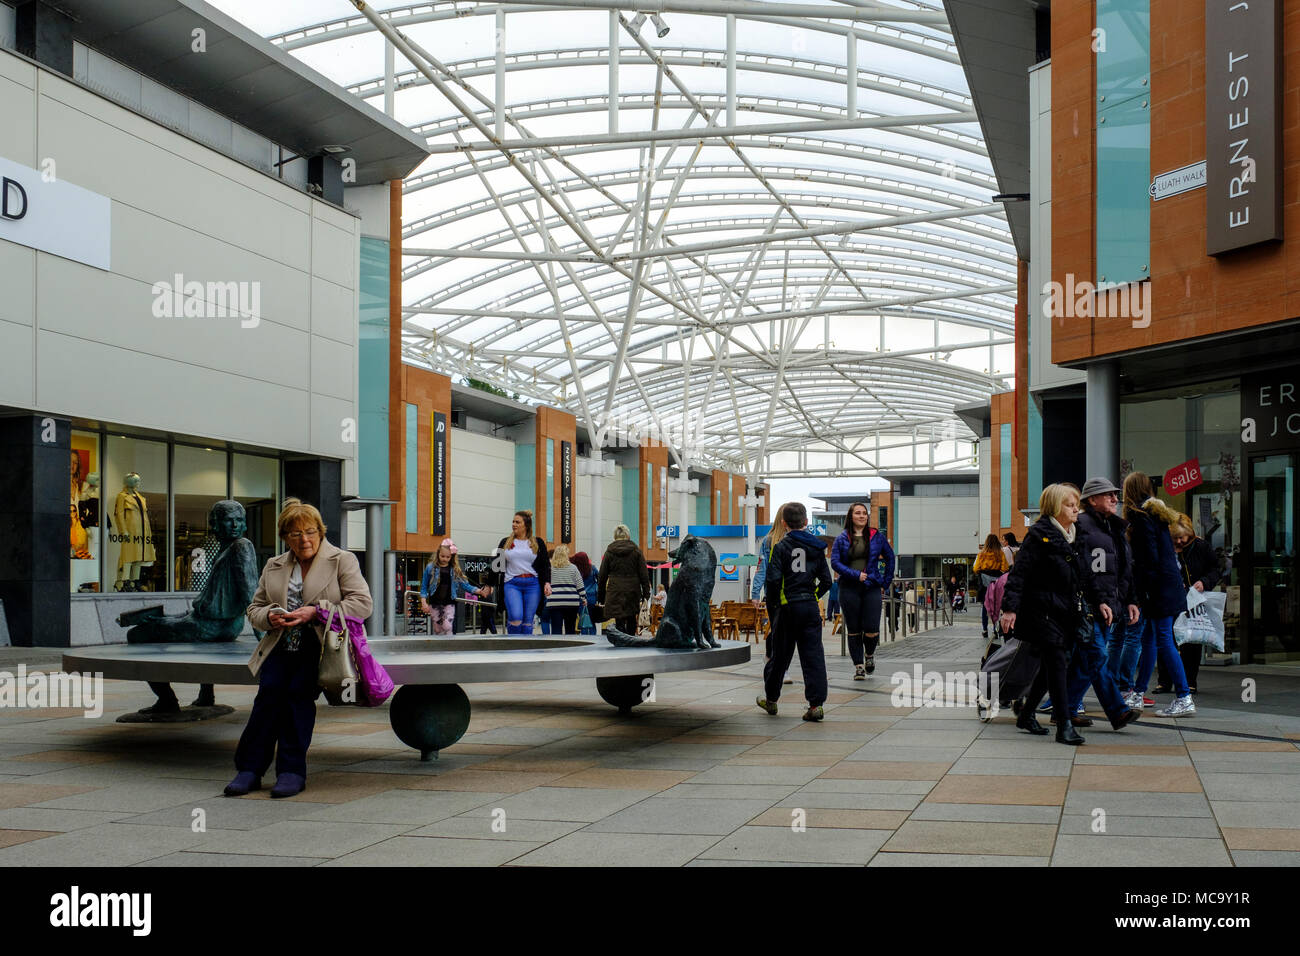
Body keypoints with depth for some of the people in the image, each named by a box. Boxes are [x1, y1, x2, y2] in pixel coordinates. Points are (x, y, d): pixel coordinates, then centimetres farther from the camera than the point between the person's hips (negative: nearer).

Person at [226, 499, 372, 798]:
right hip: (282, 647, 4)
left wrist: (315, 613, -15)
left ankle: (292, 771, -20)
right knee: (270, 688, -23)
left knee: (298, 689, -27)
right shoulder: (274, 566, 20)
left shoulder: (342, 560, 5)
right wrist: (270, 617, -4)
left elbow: (363, 603, -6)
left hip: (322, 647, -3)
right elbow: (254, 609, 22)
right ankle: (250, 768, -18)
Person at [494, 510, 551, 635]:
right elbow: (496, 565, 16)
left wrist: (547, 583, -6)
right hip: (511, 584, -1)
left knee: (528, 621, 1)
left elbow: (546, 565, 8)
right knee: (516, 617, -18)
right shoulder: (505, 542, 12)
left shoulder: (538, 543, 10)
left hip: (532, 584, 1)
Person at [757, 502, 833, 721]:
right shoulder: (816, 547, 6)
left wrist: (774, 597, 4)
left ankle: (771, 699, 25)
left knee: (780, 654, 10)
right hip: (810, 606, 3)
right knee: (813, 655, 2)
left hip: (788, 606, -3)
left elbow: (773, 580, -13)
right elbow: (826, 581, 6)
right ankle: (816, 704, -6)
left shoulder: (781, 546, -7)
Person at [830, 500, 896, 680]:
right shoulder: (842, 538, 3)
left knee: (871, 629, -8)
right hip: (849, 589, 0)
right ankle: (858, 666, 14)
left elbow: (890, 557, 15)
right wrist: (856, 575, -14)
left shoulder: (877, 536, 7)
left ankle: (869, 654, 24)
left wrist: (886, 582, 11)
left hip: (872, 588, 0)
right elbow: (835, 562, -4)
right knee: (853, 630, 3)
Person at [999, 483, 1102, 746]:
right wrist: (1010, 607, -21)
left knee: (1050, 667, 11)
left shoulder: (1074, 537, 16)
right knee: (1057, 664, -13)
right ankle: (1064, 726, -13)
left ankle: (1026, 715, 25)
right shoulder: (1039, 535, -8)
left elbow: (1085, 576, 24)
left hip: (1067, 613, 8)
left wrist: (1098, 601, 14)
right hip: (1043, 612, -8)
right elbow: (1019, 572, -13)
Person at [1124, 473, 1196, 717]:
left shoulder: (1141, 516, -11)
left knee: (1163, 640, -9)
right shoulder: (1156, 512, 17)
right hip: (1170, 584, 9)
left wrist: (1141, 594, -14)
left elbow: (1149, 559, -17)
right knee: (1148, 637, 14)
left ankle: (1184, 699, -11)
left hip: (1159, 587, -9)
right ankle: (1138, 694, 22)